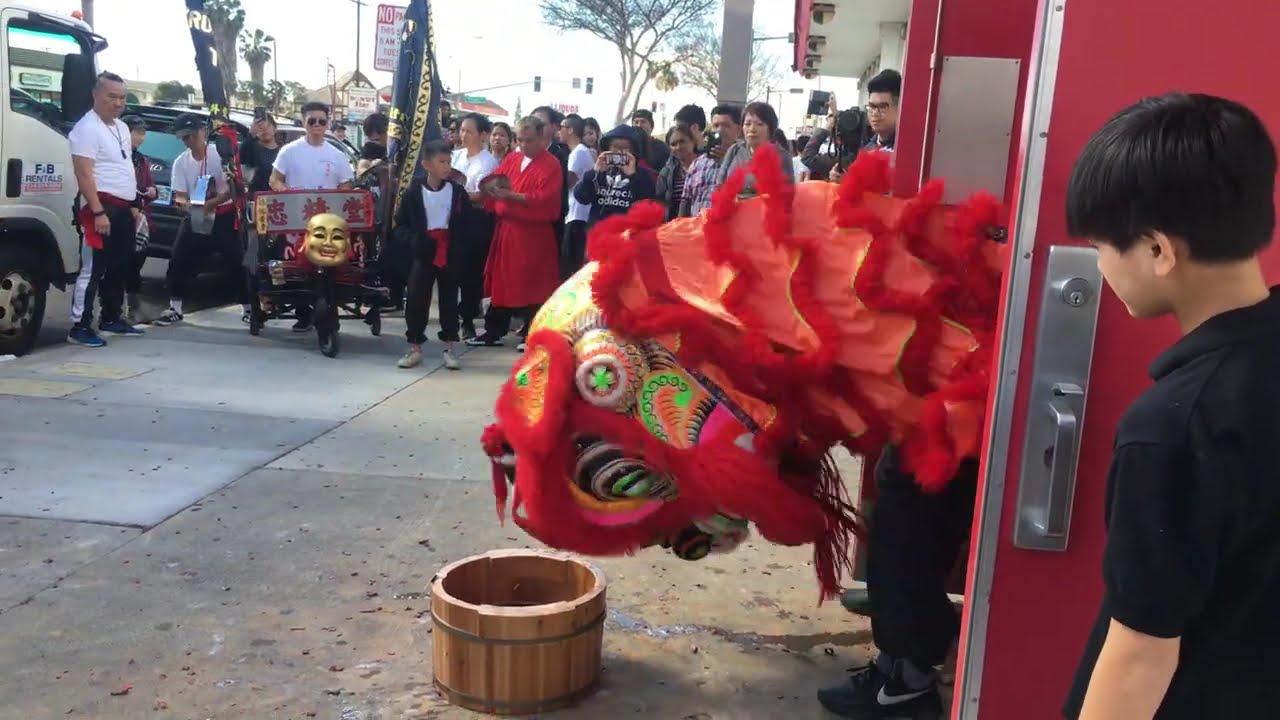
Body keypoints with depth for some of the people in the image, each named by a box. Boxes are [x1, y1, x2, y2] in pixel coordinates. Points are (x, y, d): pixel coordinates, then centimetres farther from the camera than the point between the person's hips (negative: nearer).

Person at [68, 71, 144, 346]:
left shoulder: (121, 127, 17)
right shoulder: (87, 128, -12)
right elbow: (84, 174, -19)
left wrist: (135, 205, 19)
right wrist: (98, 212, -26)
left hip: (124, 207, 9)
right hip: (103, 205, -9)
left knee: (121, 266, 15)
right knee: (94, 268, -11)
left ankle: (111, 318, 27)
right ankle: (80, 327, -9)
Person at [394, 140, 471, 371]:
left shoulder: (458, 192, -2)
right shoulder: (414, 192, -5)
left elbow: (466, 225, 1)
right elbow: (401, 223, 1)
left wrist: (459, 248, -12)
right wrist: (414, 240, -14)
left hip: (450, 256, 1)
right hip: (423, 254, -1)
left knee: (449, 301, 8)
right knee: (416, 300, 0)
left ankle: (449, 348, 18)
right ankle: (415, 348, 11)